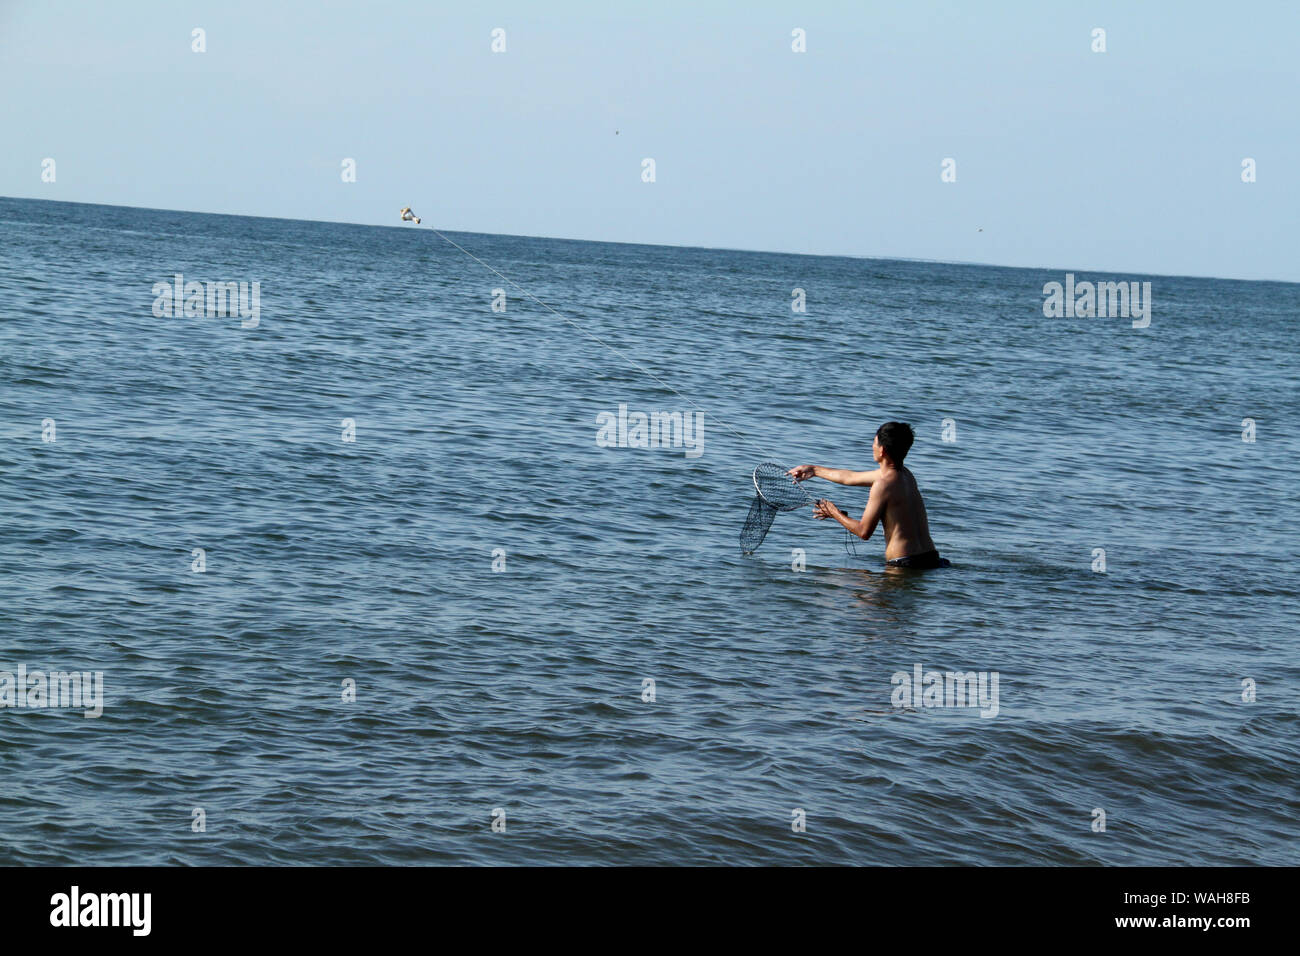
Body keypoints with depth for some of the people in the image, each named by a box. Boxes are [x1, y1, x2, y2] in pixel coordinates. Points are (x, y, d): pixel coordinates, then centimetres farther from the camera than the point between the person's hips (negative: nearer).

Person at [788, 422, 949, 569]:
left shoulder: (883, 484, -14)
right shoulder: (904, 474, 13)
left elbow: (864, 532, -8)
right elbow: (850, 477, 27)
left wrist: (835, 514, 9)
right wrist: (814, 470, 37)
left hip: (904, 565, -9)